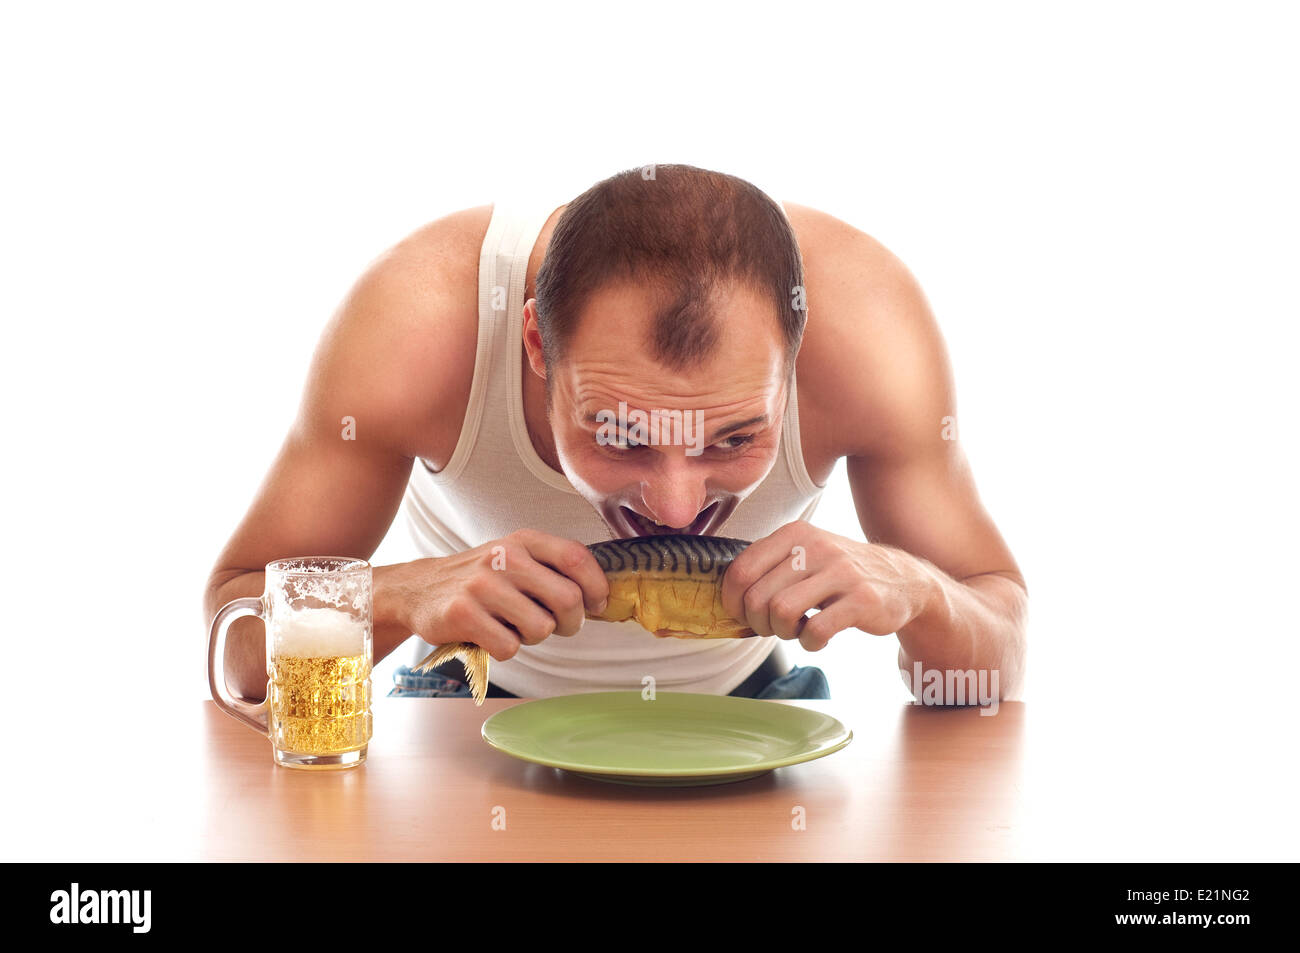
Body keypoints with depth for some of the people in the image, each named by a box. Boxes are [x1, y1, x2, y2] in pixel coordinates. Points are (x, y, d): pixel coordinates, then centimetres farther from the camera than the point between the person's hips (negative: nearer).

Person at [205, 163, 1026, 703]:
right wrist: (399, 598, -40)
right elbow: (235, 643, -21)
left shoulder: (865, 323, -29)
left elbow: (999, 674, -16)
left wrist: (915, 593, -37)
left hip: (745, 689, 1)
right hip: (483, 690, 0)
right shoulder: (416, 324, -32)